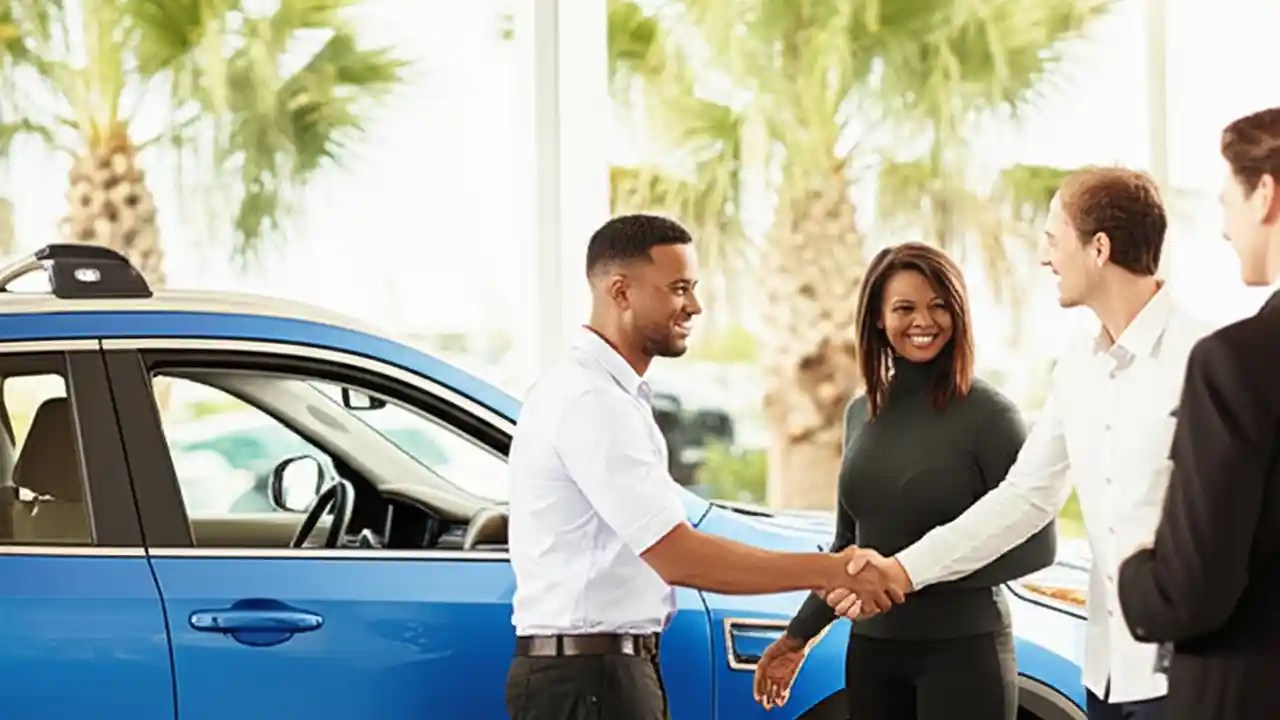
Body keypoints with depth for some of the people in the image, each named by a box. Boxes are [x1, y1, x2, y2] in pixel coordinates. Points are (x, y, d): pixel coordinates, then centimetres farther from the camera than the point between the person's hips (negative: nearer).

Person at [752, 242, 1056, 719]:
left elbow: (1037, 545, -13)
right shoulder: (861, 413, 9)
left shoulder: (987, 413, -9)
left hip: (963, 649, -5)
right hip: (871, 648, 5)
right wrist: (799, 635, 16)